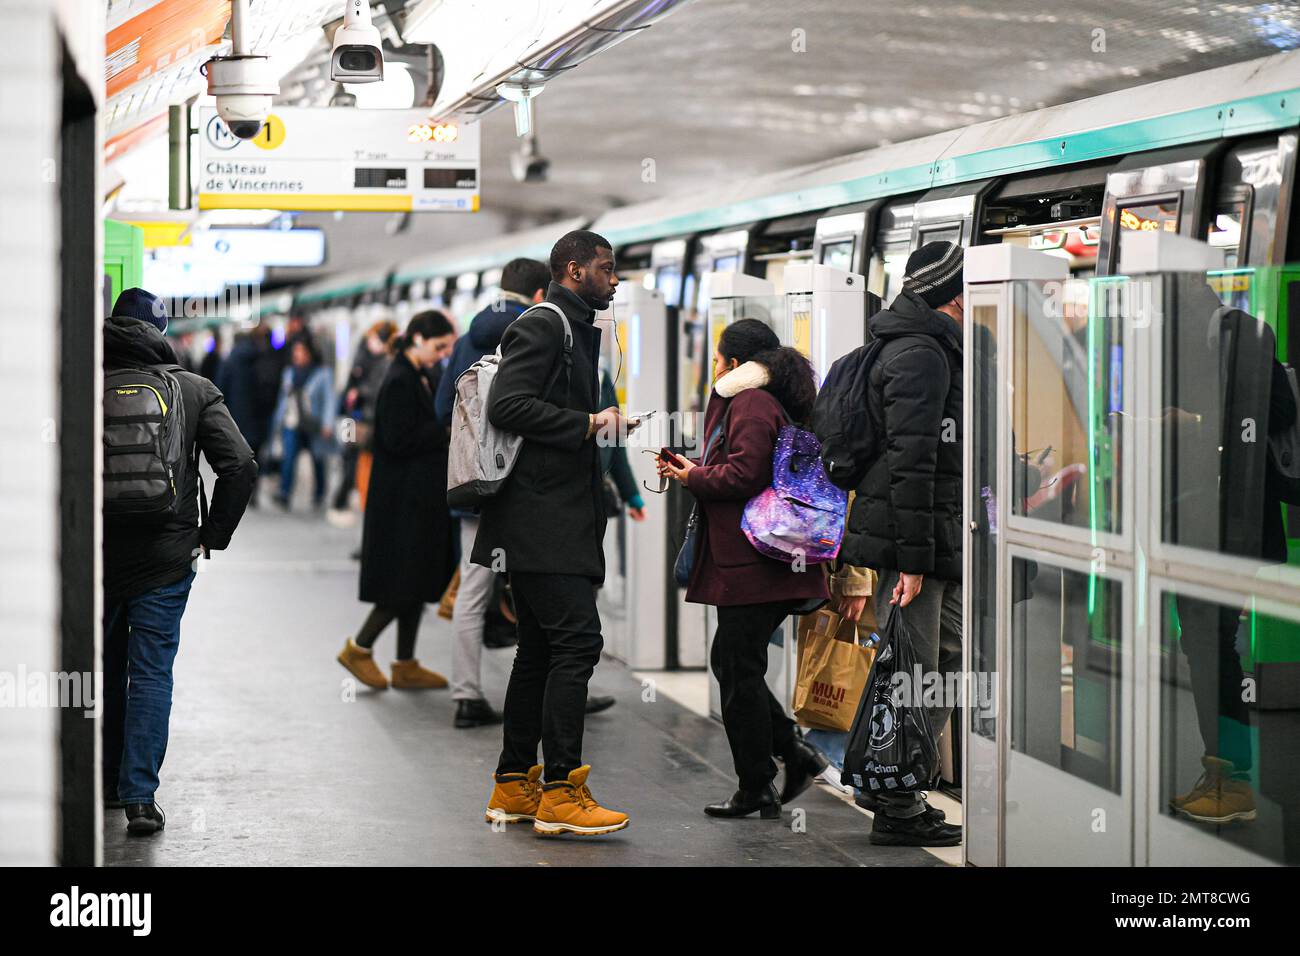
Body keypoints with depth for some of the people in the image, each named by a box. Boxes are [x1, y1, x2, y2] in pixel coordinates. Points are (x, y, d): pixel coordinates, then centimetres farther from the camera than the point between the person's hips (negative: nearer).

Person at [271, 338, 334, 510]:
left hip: (313, 425, -3)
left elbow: (328, 399, -8)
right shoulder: (289, 373, 10)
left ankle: (319, 495, 29)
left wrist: (327, 424, -15)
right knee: (288, 457, -15)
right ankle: (284, 494, -22)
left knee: (317, 460, 11)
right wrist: (278, 421, 18)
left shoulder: (321, 373, -6)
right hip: (292, 425, 3)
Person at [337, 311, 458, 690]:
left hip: (423, 499, 10)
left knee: (417, 583, 10)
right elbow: (398, 440, -21)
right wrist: (447, 430, -16)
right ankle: (359, 648, 8)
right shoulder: (400, 382, -15)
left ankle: (406, 666, 15)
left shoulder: (418, 379, 14)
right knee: (406, 584, -5)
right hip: (404, 500, -10)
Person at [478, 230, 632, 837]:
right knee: (577, 639, -15)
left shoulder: (578, 331, 23)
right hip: (543, 519, -11)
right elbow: (508, 406, -21)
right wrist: (589, 423, -18)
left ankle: (513, 786, 15)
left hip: (559, 519, 11)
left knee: (540, 649, 11)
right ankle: (559, 791, -16)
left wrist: (604, 426, 13)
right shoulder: (541, 327, -9)